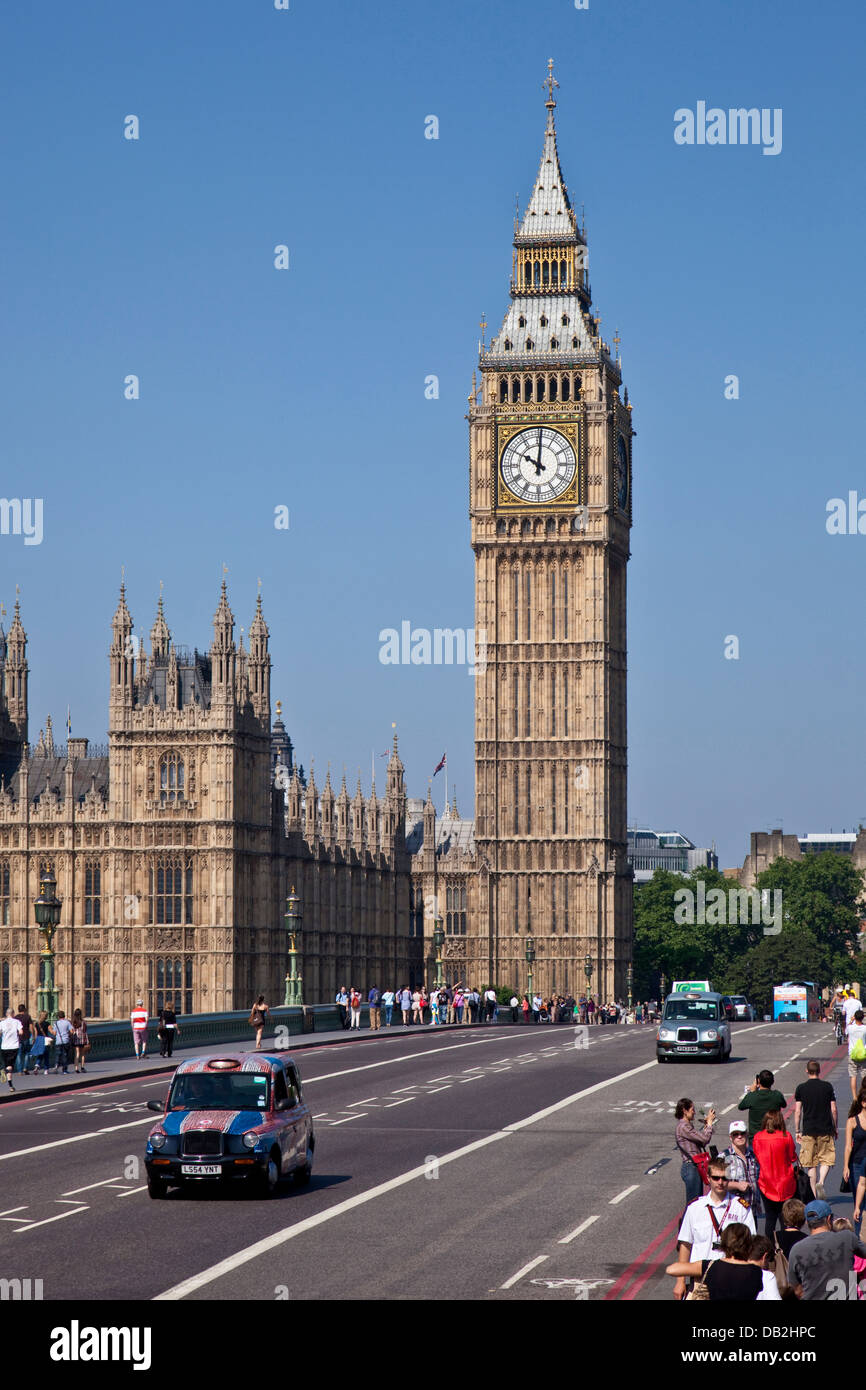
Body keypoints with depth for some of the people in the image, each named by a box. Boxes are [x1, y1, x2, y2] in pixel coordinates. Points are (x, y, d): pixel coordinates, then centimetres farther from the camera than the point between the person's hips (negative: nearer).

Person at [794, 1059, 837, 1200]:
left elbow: (797, 1111, -2)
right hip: (826, 1129, 0)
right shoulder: (827, 1086, -1)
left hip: (808, 1131, 0)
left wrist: (797, 1131, 5)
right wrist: (835, 1128, 12)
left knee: (810, 1163, 8)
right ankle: (821, 1182, -14)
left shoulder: (801, 1088, -2)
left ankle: (814, 1193, 8)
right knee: (826, 1159, 10)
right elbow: (833, 1110, 0)